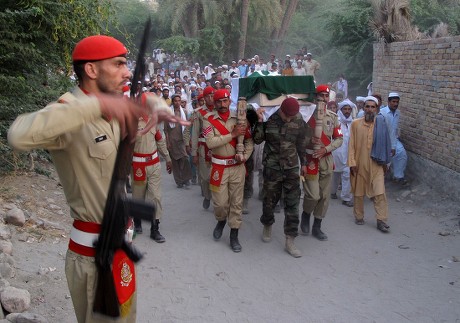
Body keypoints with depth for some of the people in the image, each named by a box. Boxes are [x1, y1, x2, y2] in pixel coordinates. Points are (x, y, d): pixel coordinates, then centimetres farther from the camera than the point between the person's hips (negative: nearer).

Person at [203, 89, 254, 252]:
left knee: (236, 202, 5)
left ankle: (234, 235, 17)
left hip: (237, 167, 2)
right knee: (220, 202, 1)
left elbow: (249, 141, 6)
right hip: (219, 167, -2)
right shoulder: (209, 121, -4)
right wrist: (232, 134, -21)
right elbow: (210, 142, -19)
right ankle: (221, 221, 35)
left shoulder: (238, 119, 3)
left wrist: (245, 156, -11)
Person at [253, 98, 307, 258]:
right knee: (269, 200, 11)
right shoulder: (269, 118, -10)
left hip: (292, 168, 1)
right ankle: (267, 226, 39)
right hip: (272, 168, -1)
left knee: (293, 204, 0)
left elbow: (301, 144, 7)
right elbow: (257, 140, -5)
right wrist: (259, 122, -18)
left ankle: (290, 241, 8)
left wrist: (304, 163, 14)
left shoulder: (299, 121, -5)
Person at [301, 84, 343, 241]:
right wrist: (309, 141, -20)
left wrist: (325, 149, -9)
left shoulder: (333, 117, 7)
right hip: (310, 159, -5)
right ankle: (306, 215, 20)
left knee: (324, 195, 8)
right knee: (313, 194, -11)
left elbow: (339, 139, 7)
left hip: (327, 160, 5)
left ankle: (317, 227, 22)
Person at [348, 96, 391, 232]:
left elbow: (384, 144, 6)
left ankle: (381, 220, 2)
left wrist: (385, 162, 8)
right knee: (359, 192, 12)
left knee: (380, 193, -5)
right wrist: (352, 163, -7)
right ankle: (359, 216, 28)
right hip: (360, 164, 0)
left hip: (376, 164, 0)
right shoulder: (355, 124, -4)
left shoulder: (381, 124, -1)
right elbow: (351, 144, -3)